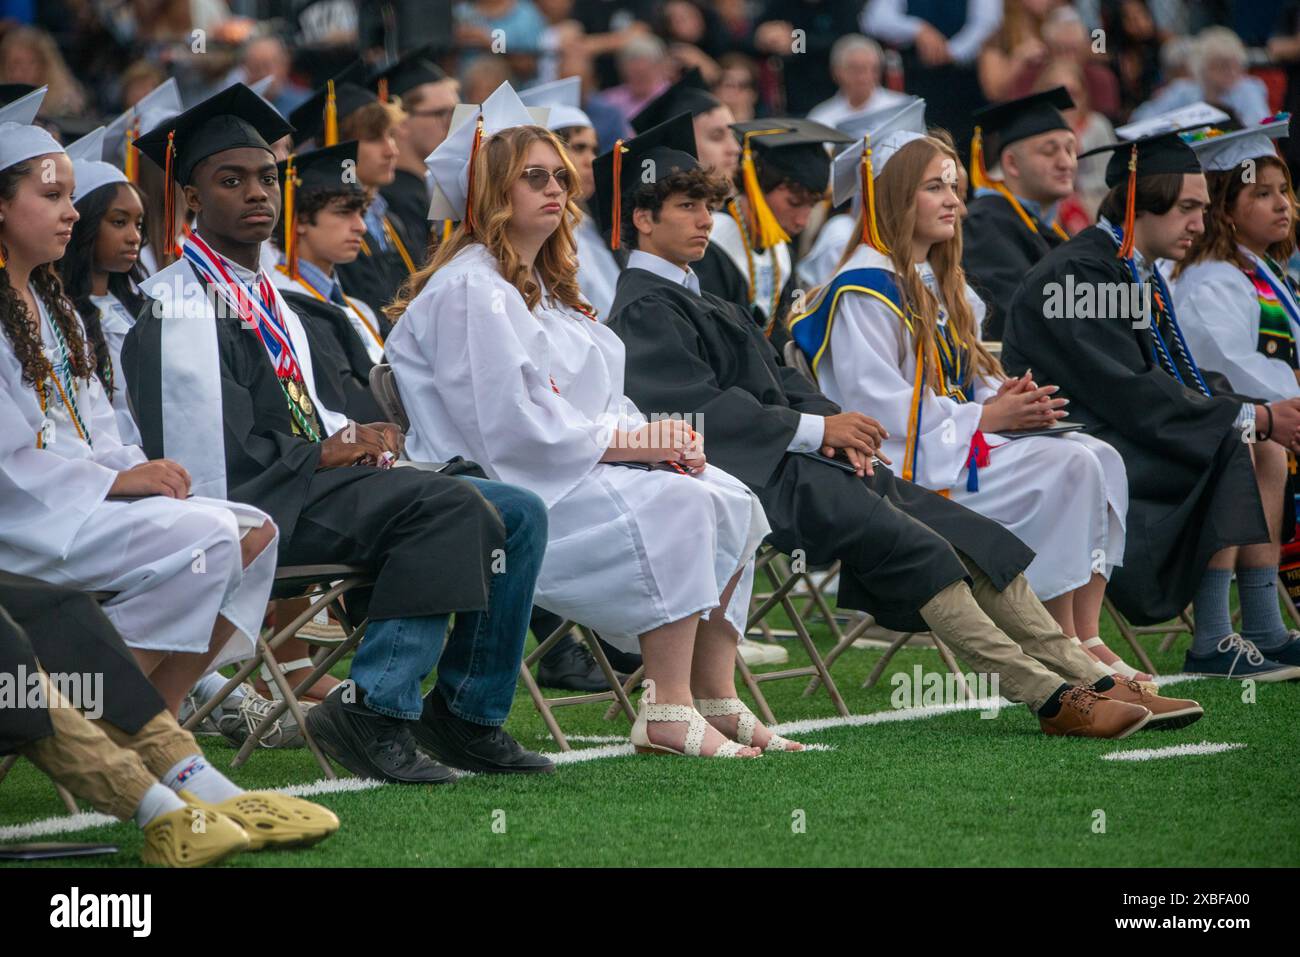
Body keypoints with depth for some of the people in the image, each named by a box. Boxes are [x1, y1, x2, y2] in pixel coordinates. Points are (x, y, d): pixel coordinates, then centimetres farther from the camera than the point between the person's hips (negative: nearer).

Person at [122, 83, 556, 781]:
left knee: (519, 515, -1)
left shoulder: (270, 299, 22)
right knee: (455, 506, -28)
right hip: (248, 509, -9)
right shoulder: (180, 304, -8)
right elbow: (203, 449, -17)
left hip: (311, 485, 9)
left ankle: (469, 713, -4)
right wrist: (326, 453, -9)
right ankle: (375, 711, -29)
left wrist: (355, 436, 3)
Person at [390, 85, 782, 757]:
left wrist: (658, 439, -2)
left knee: (728, 502, -4)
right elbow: (510, 427, -20)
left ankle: (717, 699, -8)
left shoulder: (538, 286, 22)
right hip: (506, 491, -10)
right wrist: (630, 441, -16)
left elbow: (594, 402, 20)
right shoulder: (468, 289, -10)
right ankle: (668, 715, -31)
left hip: (577, 469, 10)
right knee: (671, 504, -28)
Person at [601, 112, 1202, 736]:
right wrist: (817, 428, -18)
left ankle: (1088, 681, -11)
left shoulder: (694, 298, 25)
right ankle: (1050, 699, -31)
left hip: (797, 459, 10)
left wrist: (834, 427, -1)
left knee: (972, 537, -4)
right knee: (908, 542, -26)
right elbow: (701, 405, -18)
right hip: (762, 482, -10)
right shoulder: (644, 310, -5)